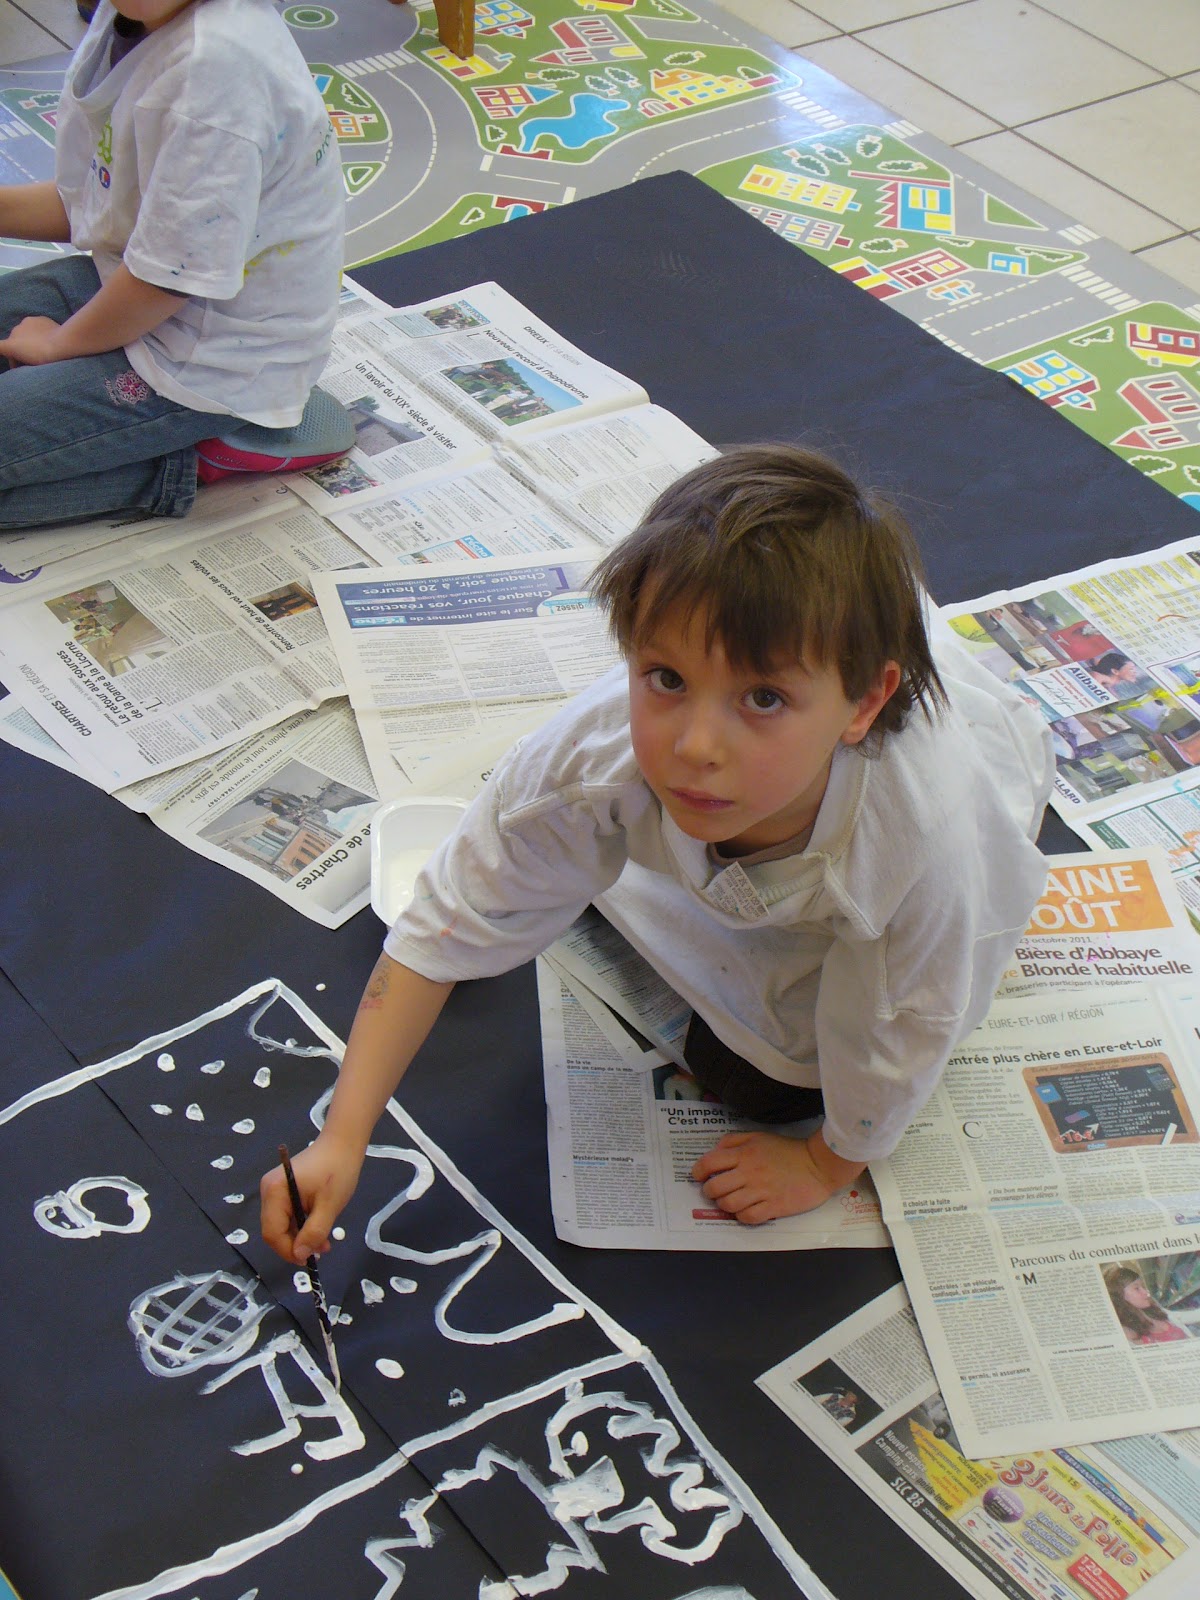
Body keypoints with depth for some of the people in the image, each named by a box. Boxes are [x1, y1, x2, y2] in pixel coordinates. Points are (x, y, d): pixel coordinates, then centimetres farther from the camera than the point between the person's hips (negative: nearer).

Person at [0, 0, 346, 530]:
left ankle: (180, 462, -3)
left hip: (206, 362, -10)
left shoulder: (218, 62, -30)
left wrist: (59, 343, -9)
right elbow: (88, 202, 9)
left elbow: (172, 275, -25)